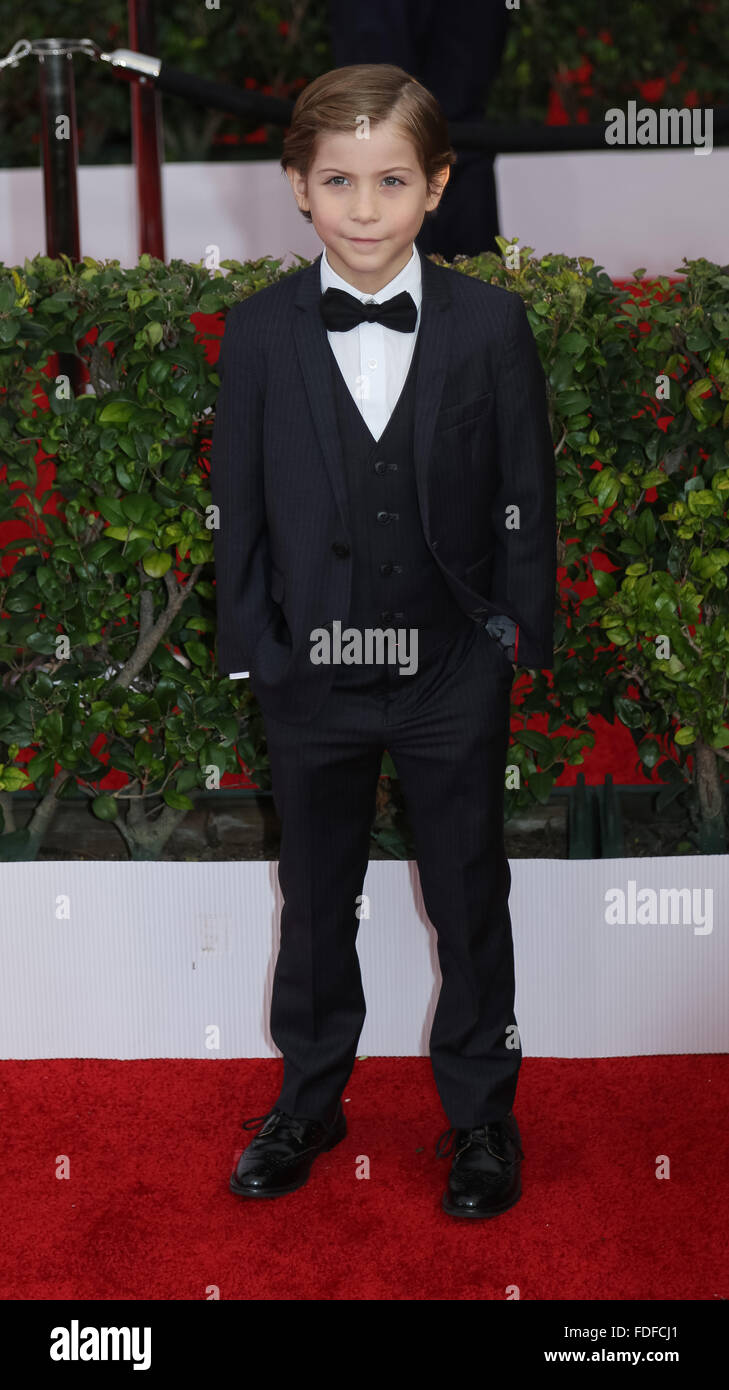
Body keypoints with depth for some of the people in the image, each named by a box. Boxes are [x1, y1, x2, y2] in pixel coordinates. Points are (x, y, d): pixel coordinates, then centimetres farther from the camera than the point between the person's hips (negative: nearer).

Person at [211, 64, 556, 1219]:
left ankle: (480, 1113, 31)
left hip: (454, 671, -1)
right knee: (316, 902, 17)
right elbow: (237, 503, 0)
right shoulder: (259, 331, -4)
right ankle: (310, 1098, 36)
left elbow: (527, 495, -1)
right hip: (311, 675, 1)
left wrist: (518, 634, -3)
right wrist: (249, 645, -1)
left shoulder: (493, 324, -7)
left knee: (470, 902, 12)